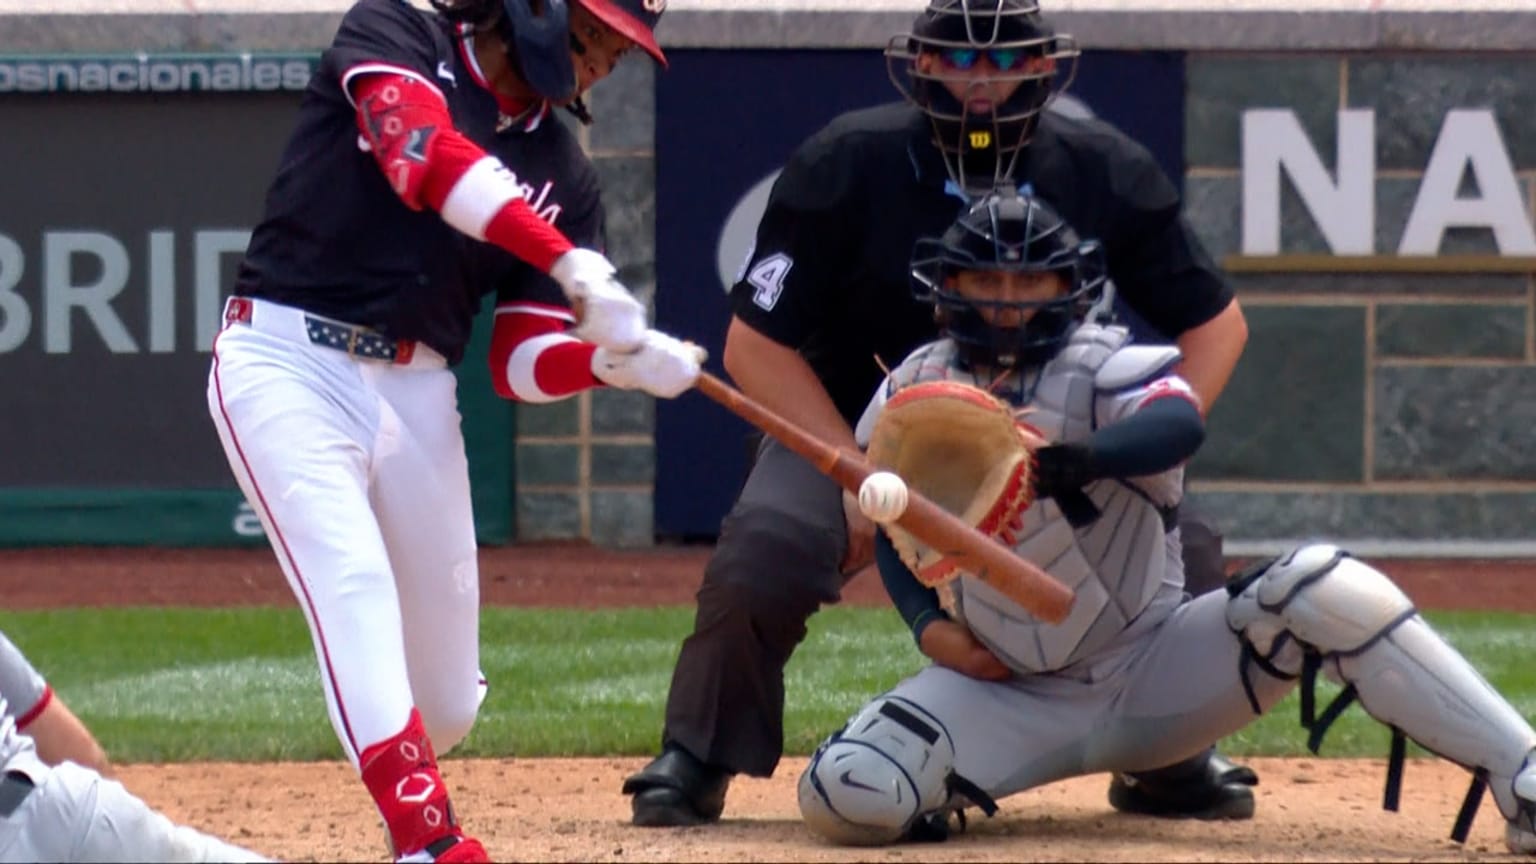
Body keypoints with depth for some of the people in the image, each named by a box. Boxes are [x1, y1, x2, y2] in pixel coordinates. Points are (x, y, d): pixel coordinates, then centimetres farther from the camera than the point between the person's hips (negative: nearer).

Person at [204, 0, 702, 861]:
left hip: (416, 393, 5)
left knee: (448, 701, 3)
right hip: (287, 361, -5)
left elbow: (521, 362, 9)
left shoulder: (564, 172, 12)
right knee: (353, 579, -27)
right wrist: (576, 265, -31)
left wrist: (614, 360, -13)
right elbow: (425, 158, -23)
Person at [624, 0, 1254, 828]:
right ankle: (695, 762, -5)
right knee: (761, 557, -29)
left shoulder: (1105, 174, -15)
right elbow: (755, 343, -17)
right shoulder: (843, 167, -21)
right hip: (848, 425, -2)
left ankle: (1168, 761, 13)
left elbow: (1215, 323, -6)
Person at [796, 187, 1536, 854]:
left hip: (1152, 670, -2)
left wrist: (1086, 460, -55)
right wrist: (928, 624, -4)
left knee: (1322, 589, -27)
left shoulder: (1102, 366, -12)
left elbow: (1179, 423, -36)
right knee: (846, 795, -26)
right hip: (1007, 693, 2)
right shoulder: (912, 393, 0)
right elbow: (892, 527, 15)